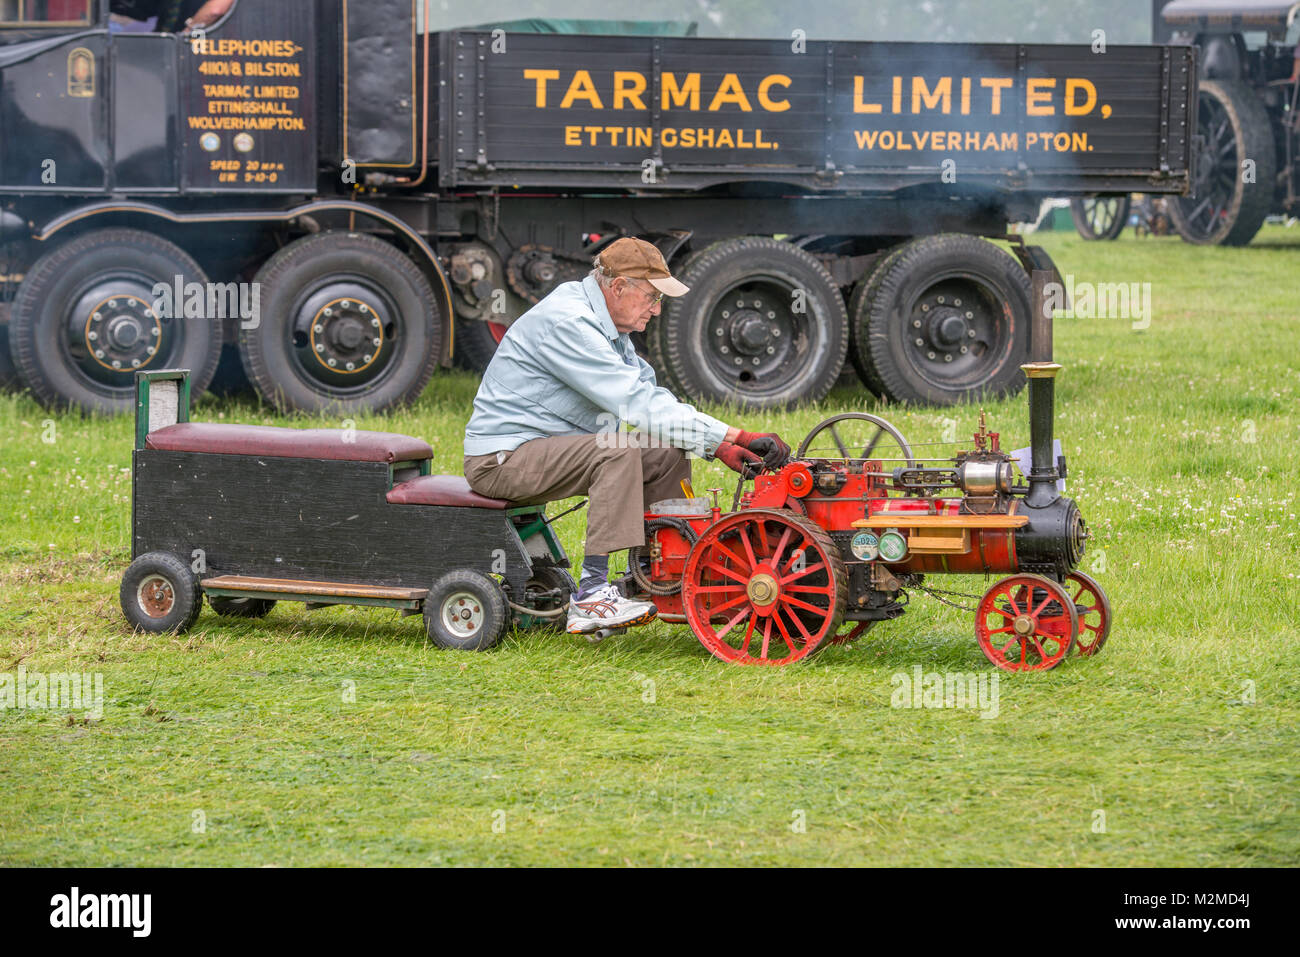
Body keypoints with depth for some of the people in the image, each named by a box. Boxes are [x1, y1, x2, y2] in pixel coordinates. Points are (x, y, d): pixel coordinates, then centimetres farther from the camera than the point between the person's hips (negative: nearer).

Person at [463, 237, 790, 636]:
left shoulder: (607, 325, 10)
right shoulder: (567, 323, -23)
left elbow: (654, 400, 6)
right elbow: (639, 405, -28)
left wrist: (722, 447, -9)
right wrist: (737, 436, -27)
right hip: (502, 459, -10)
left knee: (669, 455, 2)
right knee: (618, 451, -30)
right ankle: (591, 594, -30)